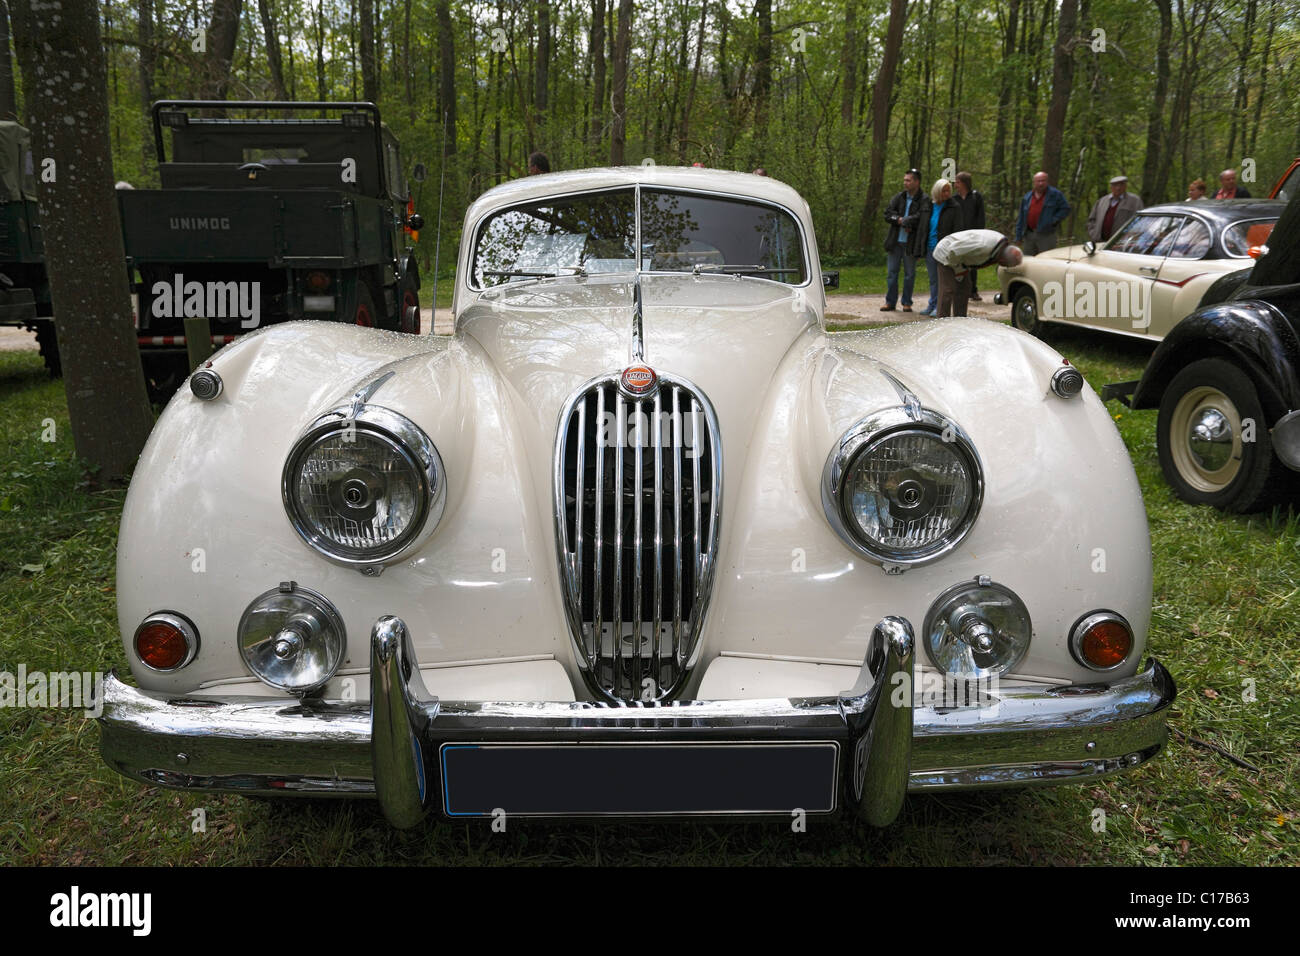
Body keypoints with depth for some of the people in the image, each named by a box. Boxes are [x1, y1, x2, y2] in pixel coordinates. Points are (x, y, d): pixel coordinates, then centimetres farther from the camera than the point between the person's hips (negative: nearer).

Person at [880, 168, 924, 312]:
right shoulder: (899, 197, 9)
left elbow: (919, 218, -21)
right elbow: (887, 214, -1)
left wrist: (901, 220, -14)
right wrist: (903, 221, -14)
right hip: (895, 241, 4)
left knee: (909, 273, 5)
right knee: (892, 272, 8)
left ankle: (907, 303, 15)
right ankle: (890, 302, 16)